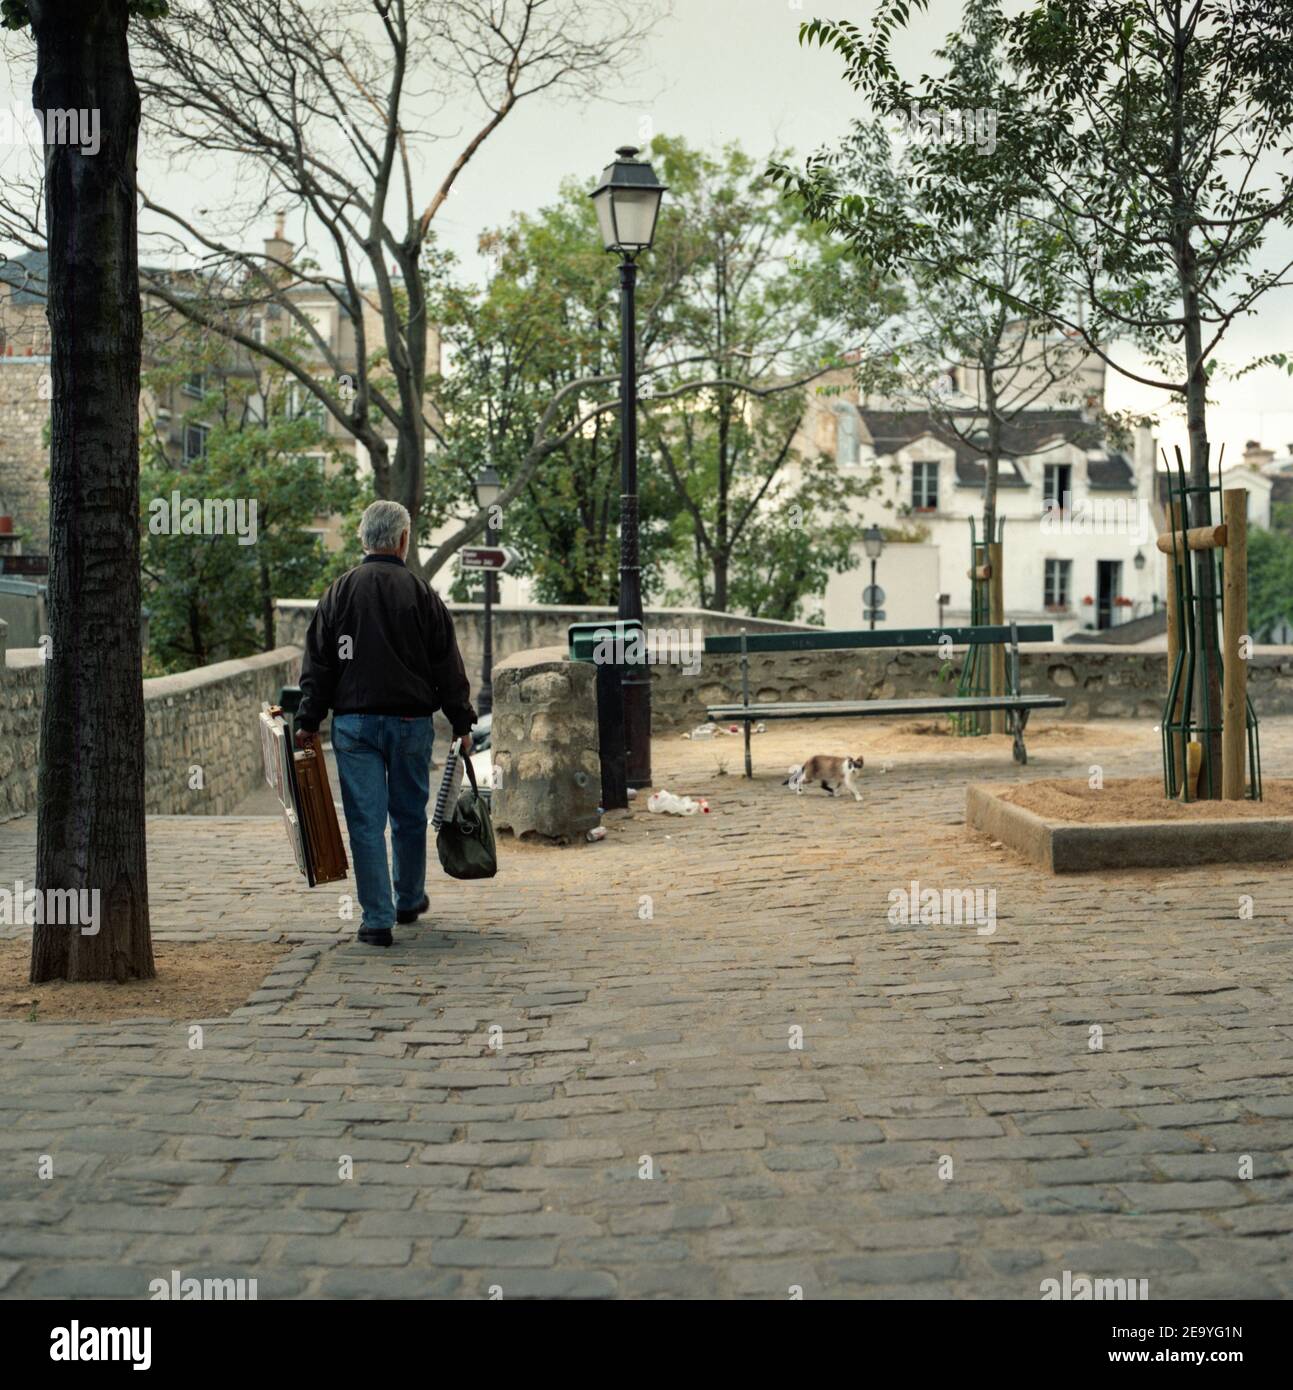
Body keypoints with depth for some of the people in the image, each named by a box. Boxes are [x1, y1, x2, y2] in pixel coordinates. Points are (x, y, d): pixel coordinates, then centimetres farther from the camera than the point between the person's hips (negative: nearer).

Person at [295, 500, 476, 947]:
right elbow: (449, 667, 1)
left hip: (354, 724, 0)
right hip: (411, 722, 0)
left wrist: (307, 721, 6)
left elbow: (317, 666, 2)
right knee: (410, 816, 16)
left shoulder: (339, 593, 2)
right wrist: (462, 724, 8)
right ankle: (409, 900, 32)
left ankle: (377, 920, -1)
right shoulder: (422, 594, -1)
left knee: (366, 821, 0)